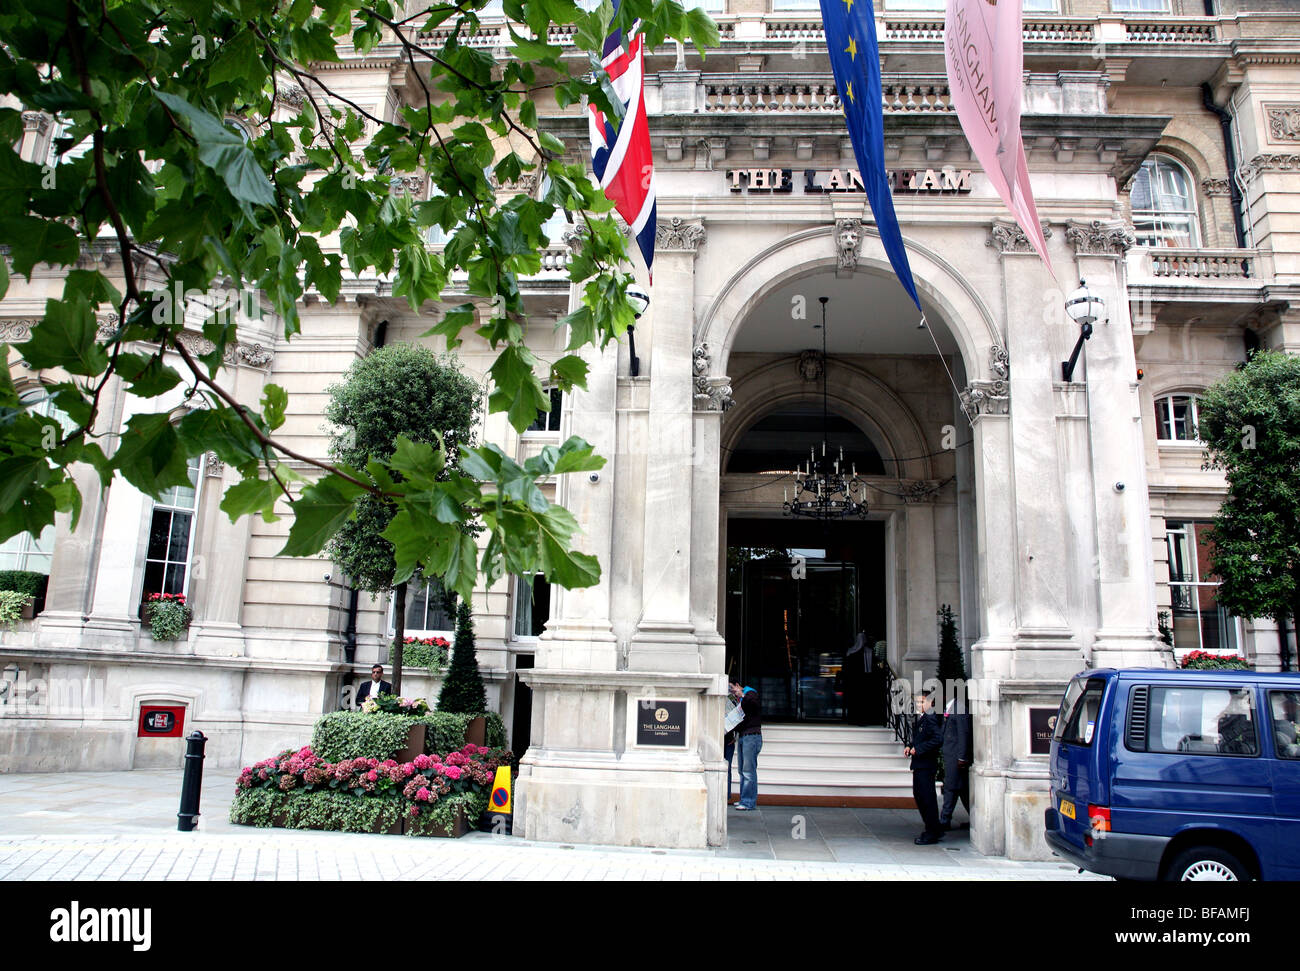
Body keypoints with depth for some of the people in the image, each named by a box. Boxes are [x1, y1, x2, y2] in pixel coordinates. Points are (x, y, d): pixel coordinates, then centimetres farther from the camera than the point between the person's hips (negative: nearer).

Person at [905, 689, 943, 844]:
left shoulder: (930, 719, -16)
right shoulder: (919, 719, 15)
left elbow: (938, 739, -27)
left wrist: (918, 749, -21)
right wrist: (910, 747, 7)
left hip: (926, 765, -10)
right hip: (919, 764, 10)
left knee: (927, 798, -4)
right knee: (918, 795, 16)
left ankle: (933, 833, 5)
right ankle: (932, 829, 26)